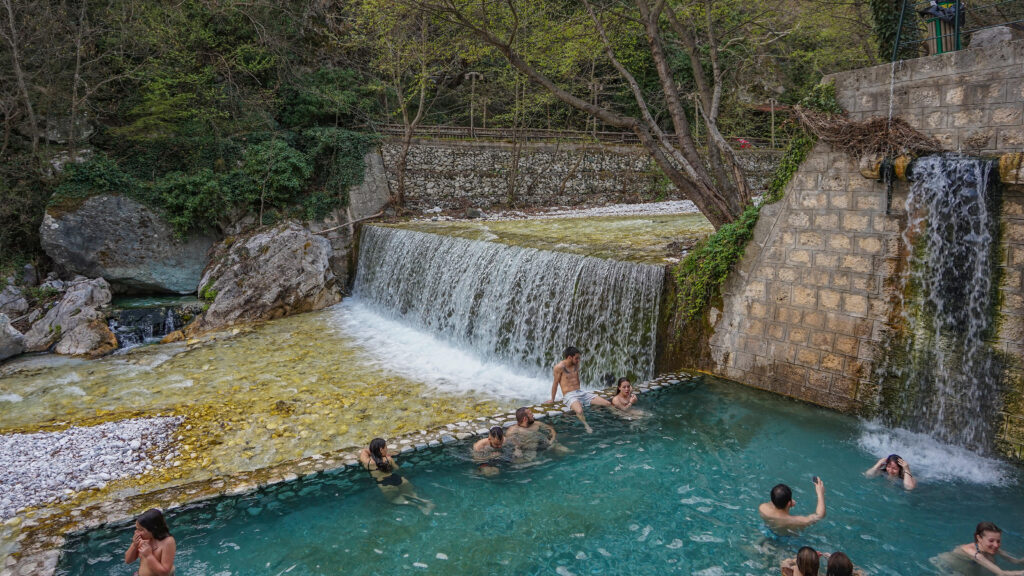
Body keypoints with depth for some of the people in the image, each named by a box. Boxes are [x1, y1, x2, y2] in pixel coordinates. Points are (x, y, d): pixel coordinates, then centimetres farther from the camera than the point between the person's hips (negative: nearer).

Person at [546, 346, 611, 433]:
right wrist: (552, 400, 2)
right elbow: (555, 384, -4)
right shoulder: (559, 367, -10)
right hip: (569, 395, -7)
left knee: (608, 404, -9)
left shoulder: (576, 364, 10)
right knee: (579, 411, -42)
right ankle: (586, 426, -22)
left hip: (581, 392, 7)